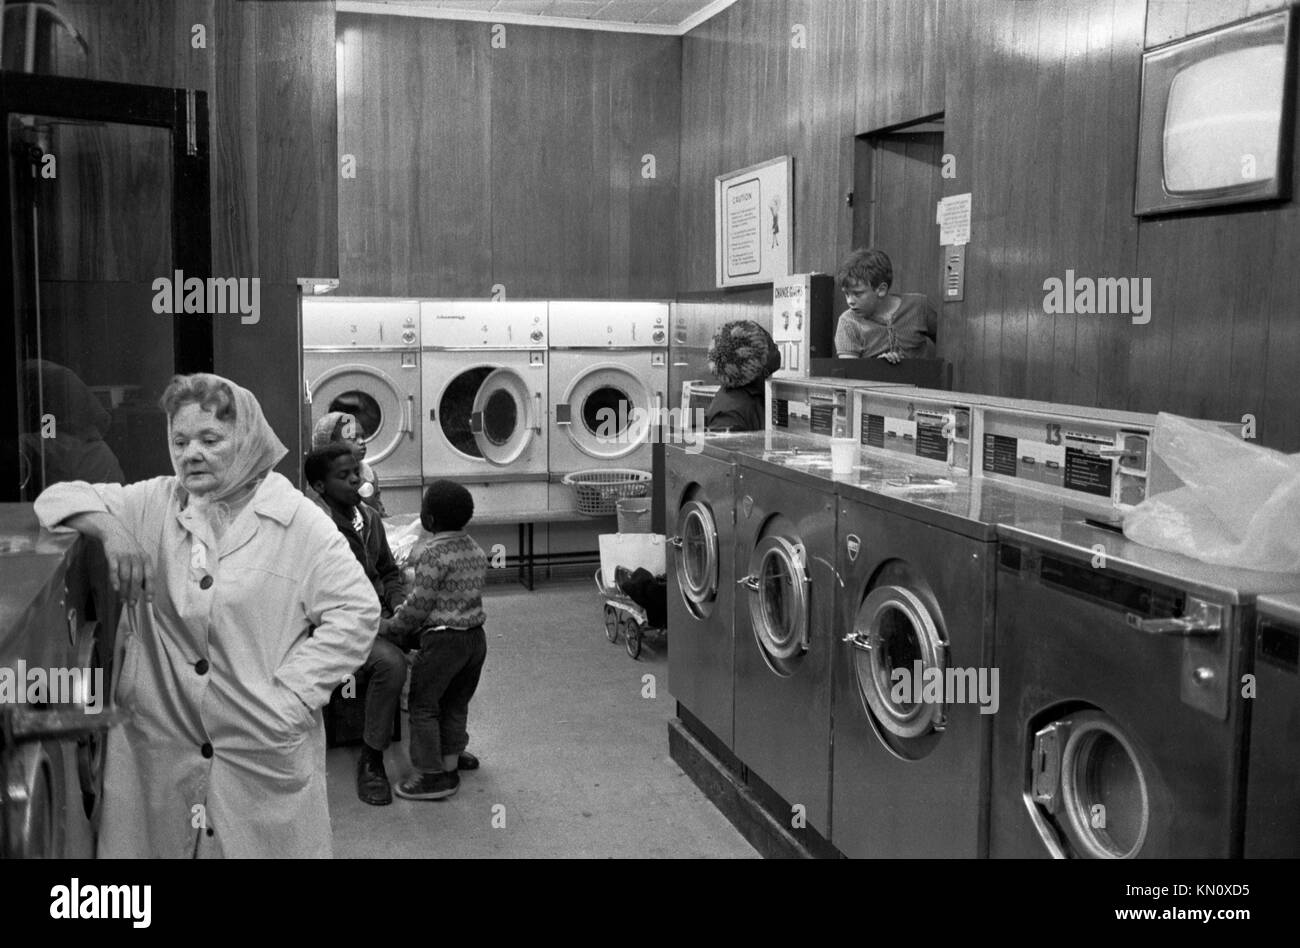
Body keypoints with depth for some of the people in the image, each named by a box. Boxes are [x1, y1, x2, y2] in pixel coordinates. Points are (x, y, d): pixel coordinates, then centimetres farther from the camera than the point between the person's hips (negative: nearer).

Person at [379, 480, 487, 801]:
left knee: (423, 704, 4)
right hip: (476, 635, 8)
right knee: (456, 702, 21)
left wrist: (390, 627, -1)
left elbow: (420, 604, -17)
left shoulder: (433, 553, -17)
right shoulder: (475, 549, 8)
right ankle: (451, 757, 33)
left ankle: (432, 774, 7)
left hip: (443, 639, -8)